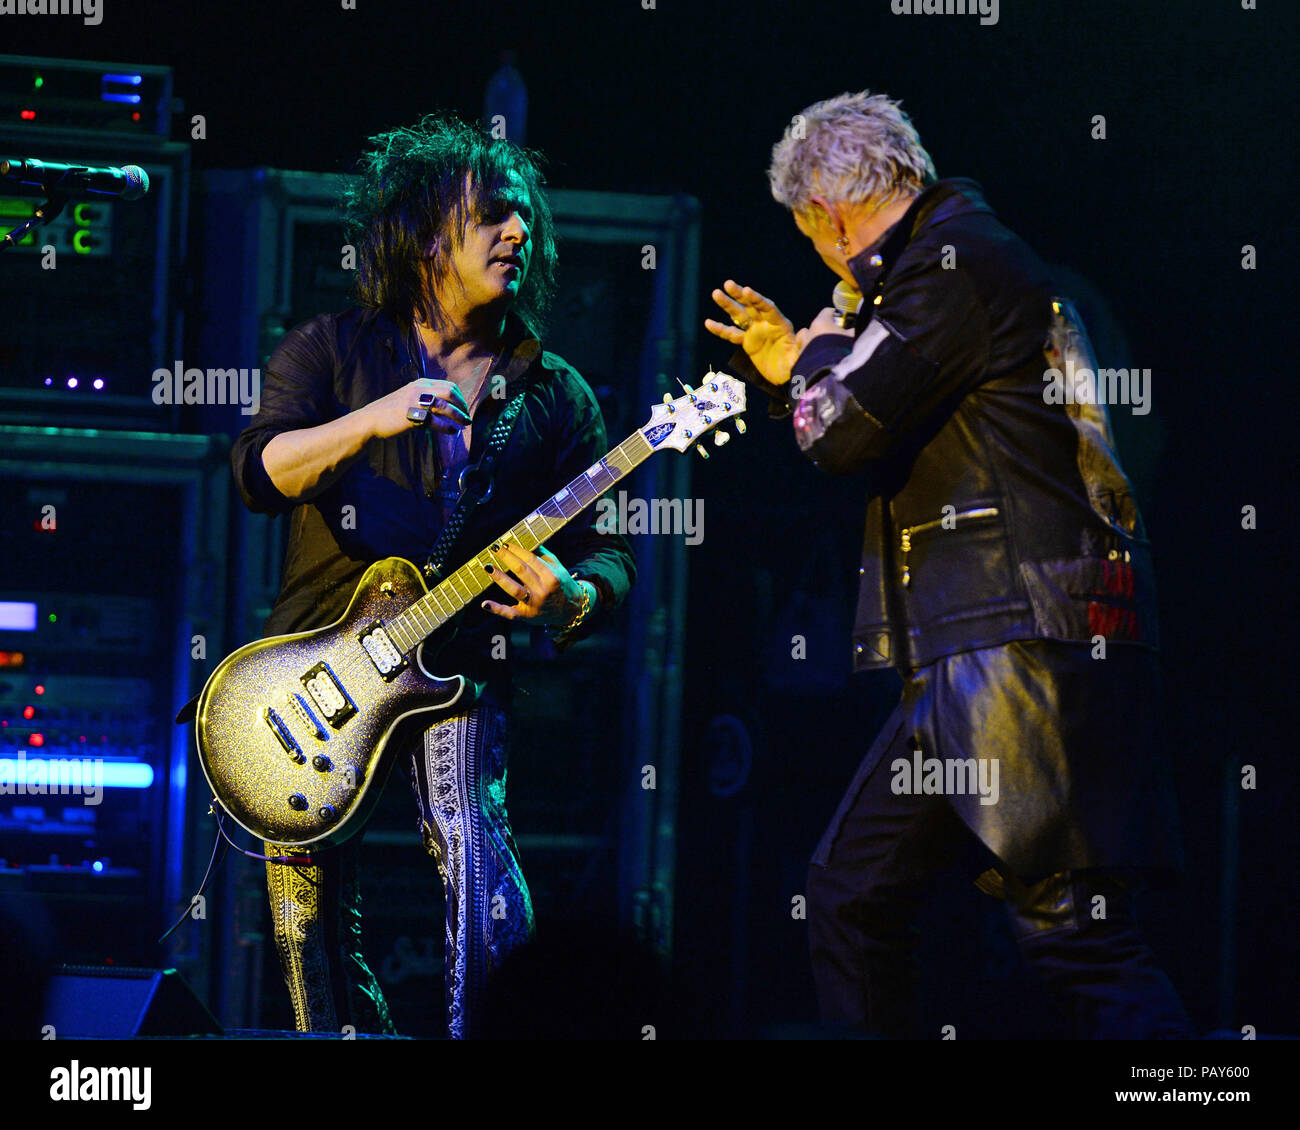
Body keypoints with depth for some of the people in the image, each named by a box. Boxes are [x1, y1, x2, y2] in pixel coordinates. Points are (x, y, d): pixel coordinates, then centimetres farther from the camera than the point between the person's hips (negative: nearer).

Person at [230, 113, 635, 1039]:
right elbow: (259, 474, -10)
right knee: (313, 933, 3)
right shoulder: (333, 352, 5)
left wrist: (573, 599, -15)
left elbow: (612, 549, 9)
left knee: (492, 910, -23)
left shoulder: (554, 396, 10)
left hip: (459, 671, 0)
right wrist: (371, 420, -26)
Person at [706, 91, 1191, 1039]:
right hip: (969, 664, 11)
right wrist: (789, 368, 31)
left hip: (1026, 644, -11)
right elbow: (892, 442, 34)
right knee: (852, 892, 12)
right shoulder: (965, 262, 24)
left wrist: (821, 353, 7)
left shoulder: (955, 260, -7)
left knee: (1074, 924, -16)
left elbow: (842, 432, -13)